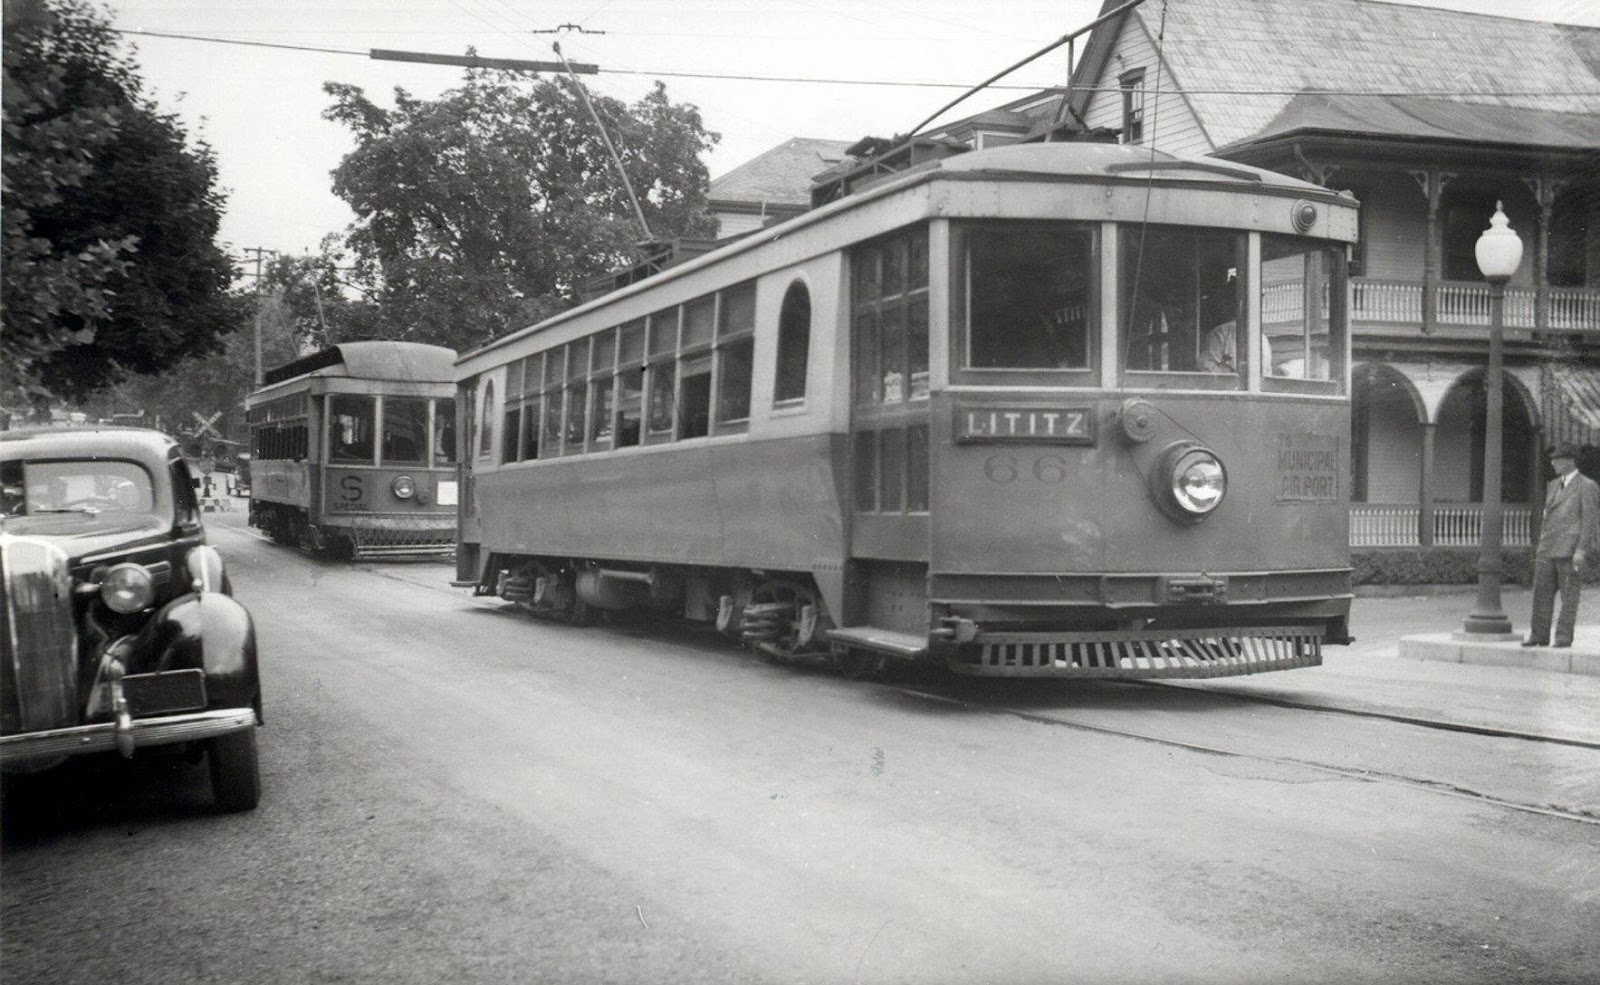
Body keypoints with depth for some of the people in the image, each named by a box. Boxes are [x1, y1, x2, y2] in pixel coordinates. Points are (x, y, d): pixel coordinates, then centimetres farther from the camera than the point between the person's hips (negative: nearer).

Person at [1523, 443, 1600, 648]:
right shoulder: (1553, 485, 20)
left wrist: (1581, 551, -16)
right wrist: (1540, 545, 18)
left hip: (1570, 550, -7)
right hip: (1548, 549, 7)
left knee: (1569, 595, -2)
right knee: (1541, 591, 3)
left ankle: (1564, 637, 2)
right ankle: (1539, 635, 6)